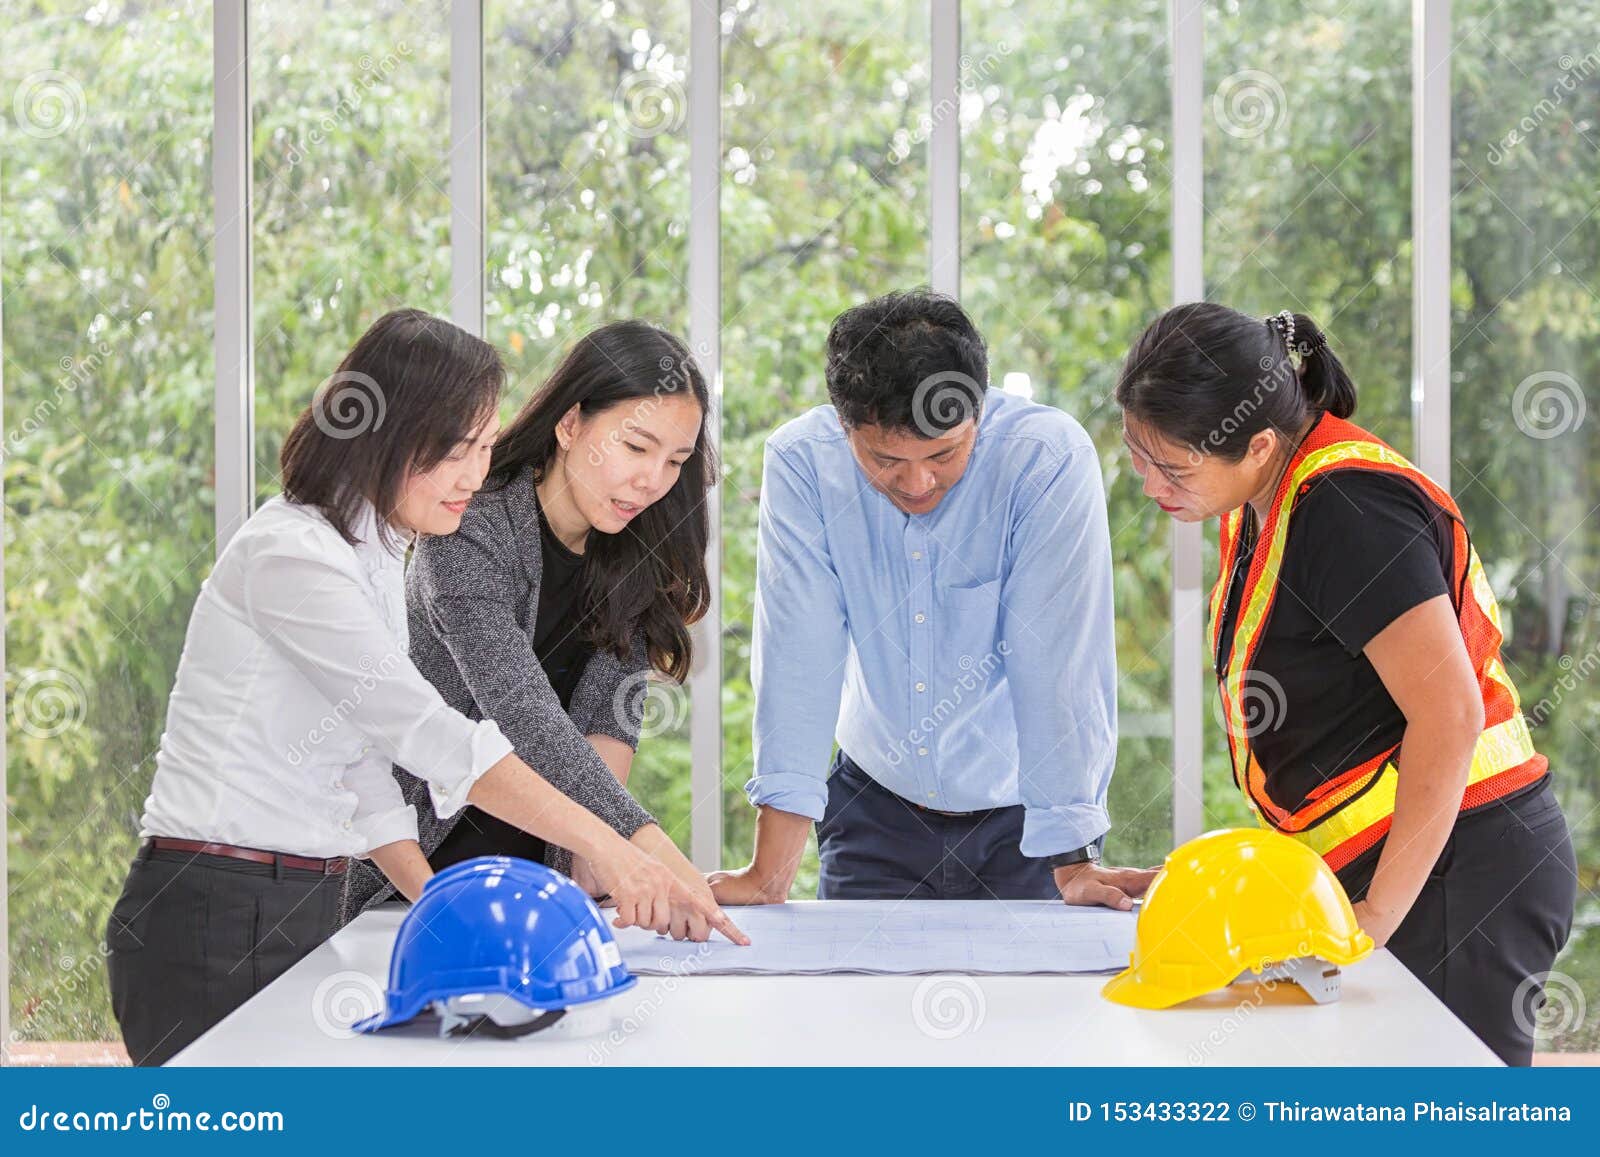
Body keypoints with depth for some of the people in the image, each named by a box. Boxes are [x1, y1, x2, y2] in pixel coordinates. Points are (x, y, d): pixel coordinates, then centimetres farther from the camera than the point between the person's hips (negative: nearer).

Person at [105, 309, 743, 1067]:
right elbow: (429, 734, -22)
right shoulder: (292, 555, -15)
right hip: (215, 921, -9)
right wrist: (606, 850, -24)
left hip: (300, 916, 9)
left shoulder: (374, 559, 15)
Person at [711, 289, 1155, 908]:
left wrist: (1072, 862, -24)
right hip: (878, 805, -1)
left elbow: (1058, 662, -21)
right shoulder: (801, 461, -15)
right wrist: (772, 869, -23)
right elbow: (798, 655, -17)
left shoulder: (1051, 458, -21)